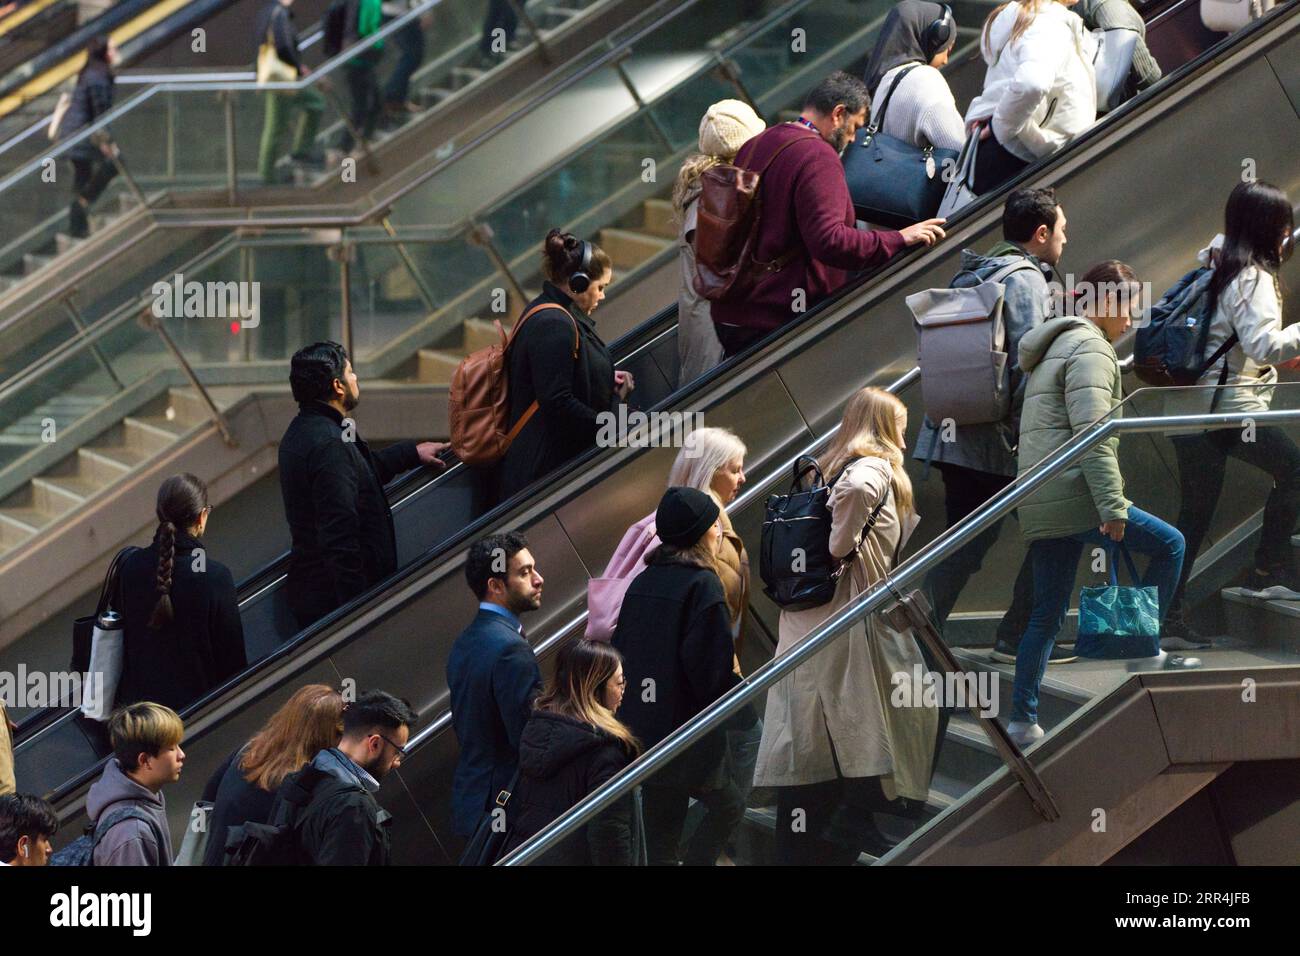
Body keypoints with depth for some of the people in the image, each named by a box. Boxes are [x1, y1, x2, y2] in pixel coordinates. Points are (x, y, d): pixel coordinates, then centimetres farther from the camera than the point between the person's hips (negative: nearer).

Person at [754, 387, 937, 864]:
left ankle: (797, 847, 9)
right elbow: (855, 492, -29)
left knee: (808, 732, 8)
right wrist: (843, 547, -18)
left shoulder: (825, 470, 19)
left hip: (803, 623, 8)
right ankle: (854, 818, -5)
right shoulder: (876, 468, -6)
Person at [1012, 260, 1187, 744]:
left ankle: (1022, 719, 10)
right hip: (1075, 498, -10)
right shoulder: (1090, 349, -8)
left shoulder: (1054, 348, 24)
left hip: (1039, 505, 10)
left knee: (1047, 614, 11)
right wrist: (1113, 508, -22)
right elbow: (1092, 434, -19)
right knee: (1169, 545, -2)